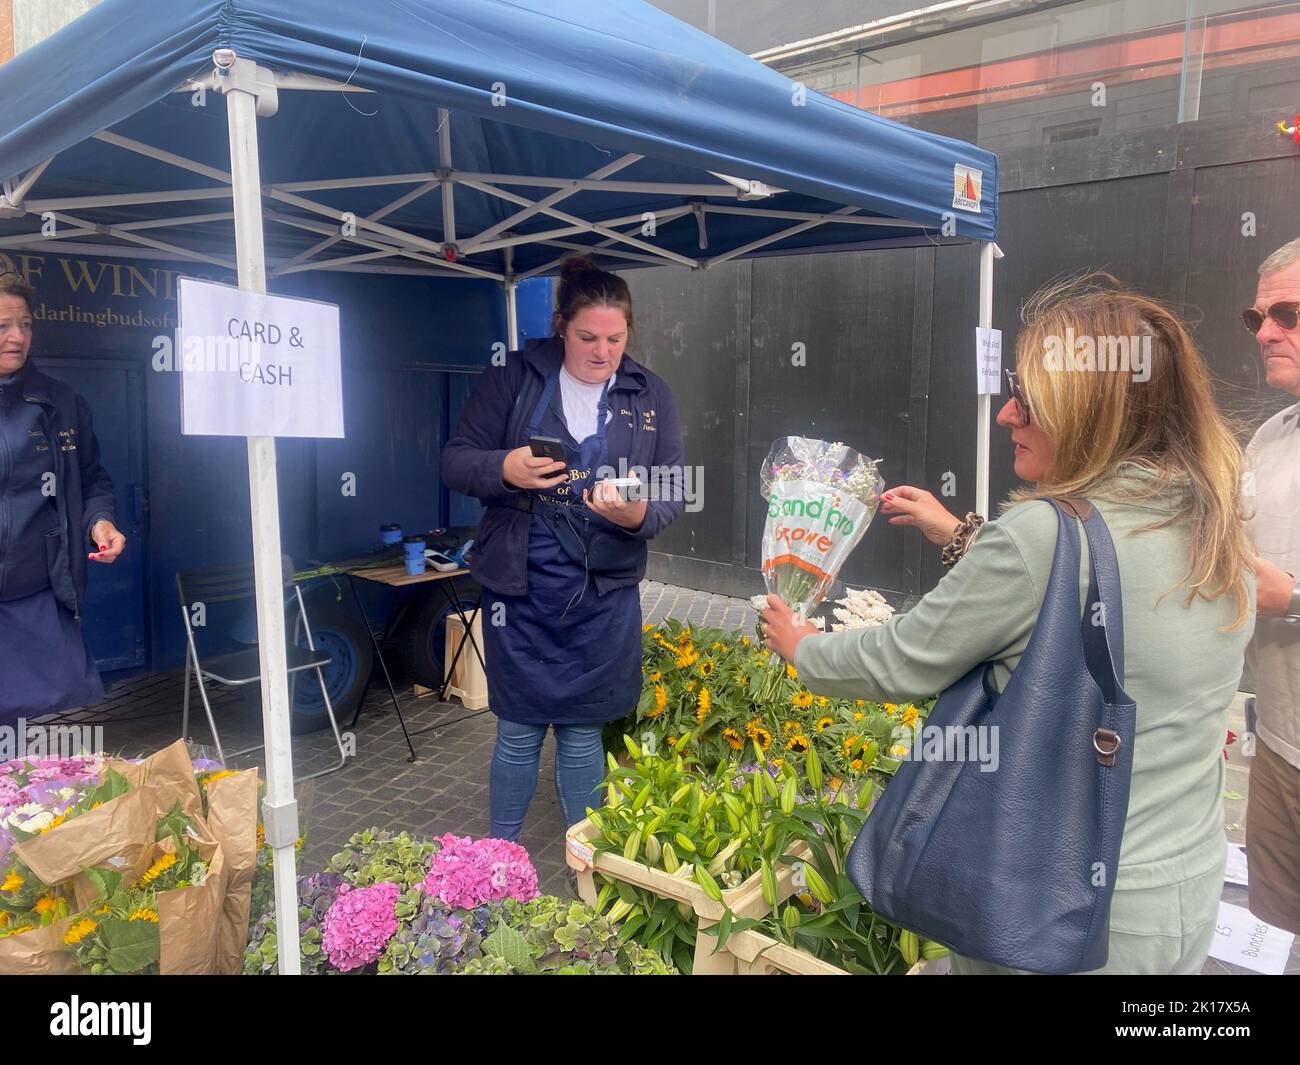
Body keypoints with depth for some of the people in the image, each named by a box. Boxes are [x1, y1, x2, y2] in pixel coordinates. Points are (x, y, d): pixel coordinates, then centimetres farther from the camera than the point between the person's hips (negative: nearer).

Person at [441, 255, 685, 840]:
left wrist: (638, 515, -19)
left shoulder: (650, 396, 5)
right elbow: (455, 461, -1)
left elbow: (674, 492, 3)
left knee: (583, 732, 12)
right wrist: (503, 469, -23)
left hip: (604, 591, 1)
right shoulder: (515, 378, -1)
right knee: (518, 730, 10)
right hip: (519, 585, -1)